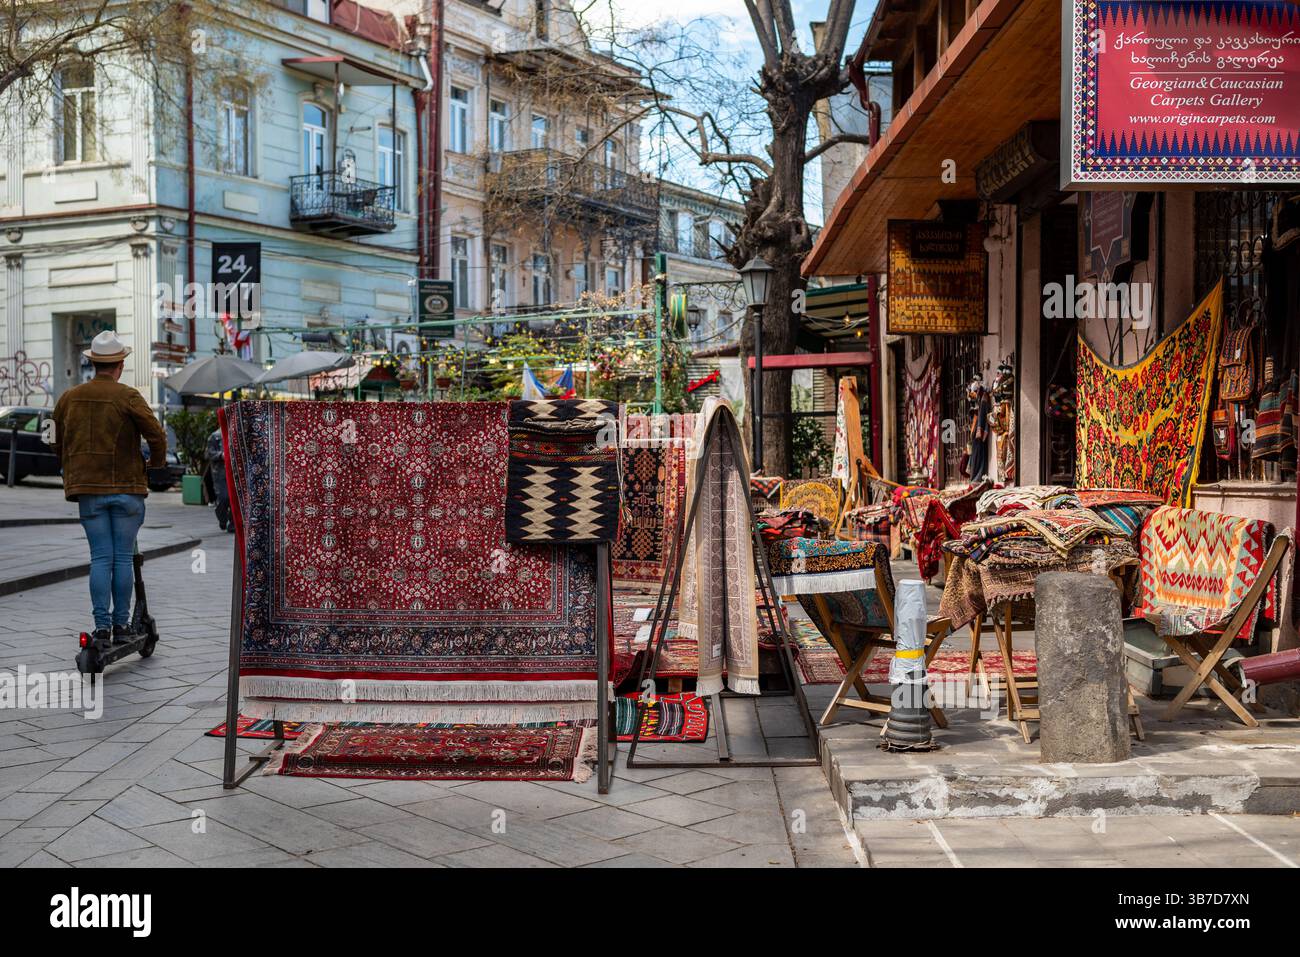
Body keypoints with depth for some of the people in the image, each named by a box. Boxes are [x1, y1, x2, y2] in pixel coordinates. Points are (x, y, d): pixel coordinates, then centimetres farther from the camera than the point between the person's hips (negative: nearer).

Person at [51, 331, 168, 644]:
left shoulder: (68, 398, 7)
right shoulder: (128, 397, -7)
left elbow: (59, 445, 15)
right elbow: (156, 435, -13)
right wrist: (157, 461, 7)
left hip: (89, 489, 3)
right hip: (126, 488, -3)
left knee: (101, 558, 5)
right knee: (123, 558, 4)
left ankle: (102, 626, 1)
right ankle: (122, 625, 8)